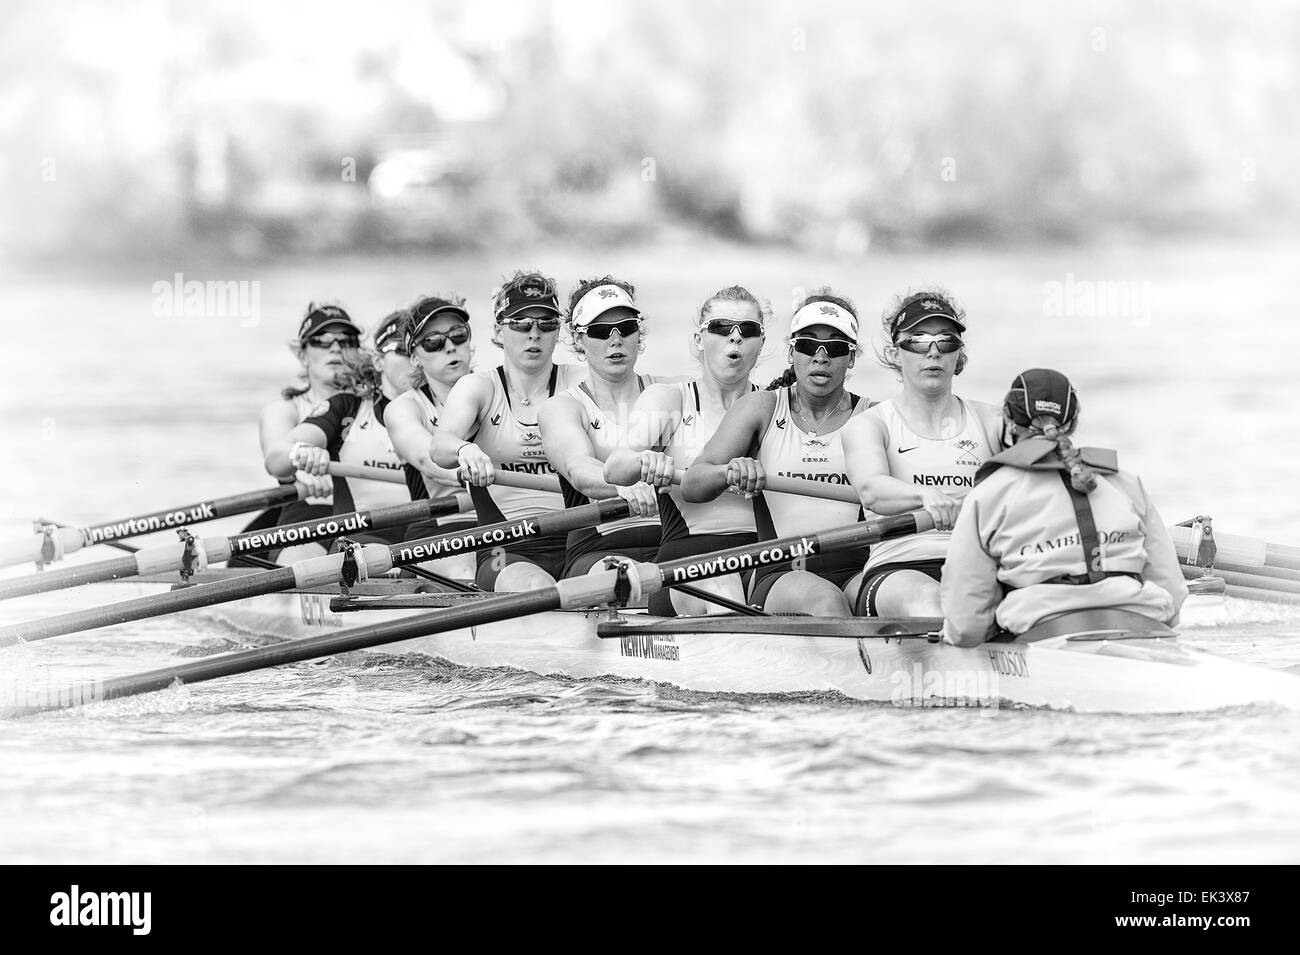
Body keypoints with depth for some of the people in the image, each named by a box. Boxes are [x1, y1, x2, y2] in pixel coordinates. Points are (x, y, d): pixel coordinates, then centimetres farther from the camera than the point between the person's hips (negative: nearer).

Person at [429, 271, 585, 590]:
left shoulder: (580, 383, 11)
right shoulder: (478, 388, 8)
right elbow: (438, 445, -13)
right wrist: (464, 450, -39)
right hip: (508, 553, -1)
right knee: (534, 587, -35)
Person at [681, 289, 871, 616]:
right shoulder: (762, 408, 12)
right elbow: (691, 485, 2)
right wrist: (729, 472, -22)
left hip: (857, 569, 1)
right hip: (781, 574, -1)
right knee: (824, 600, -36)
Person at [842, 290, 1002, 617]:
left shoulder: (989, 422, 18)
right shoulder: (869, 425, 10)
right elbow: (870, 489, -12)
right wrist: (925, 497, -36)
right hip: (896, 570, -3)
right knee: (926, 599, -39)